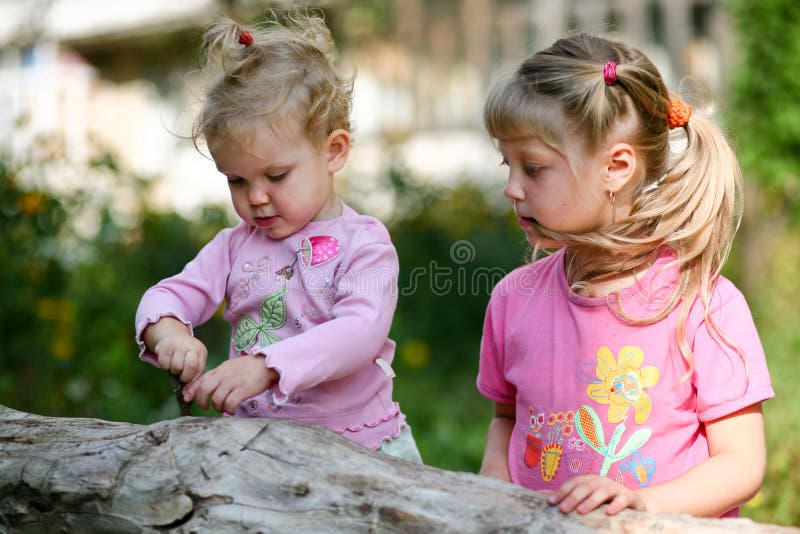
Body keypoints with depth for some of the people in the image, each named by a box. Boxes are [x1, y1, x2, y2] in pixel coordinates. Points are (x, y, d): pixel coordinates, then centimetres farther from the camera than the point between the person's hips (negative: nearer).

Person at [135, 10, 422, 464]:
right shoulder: (236, 246, 12)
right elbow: (170, 295, 6)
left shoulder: (364, 244, -5)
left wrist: (266, 366, -34)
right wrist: (166, 329, -20)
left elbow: (361, 331, -20)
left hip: (357, 447, -4)